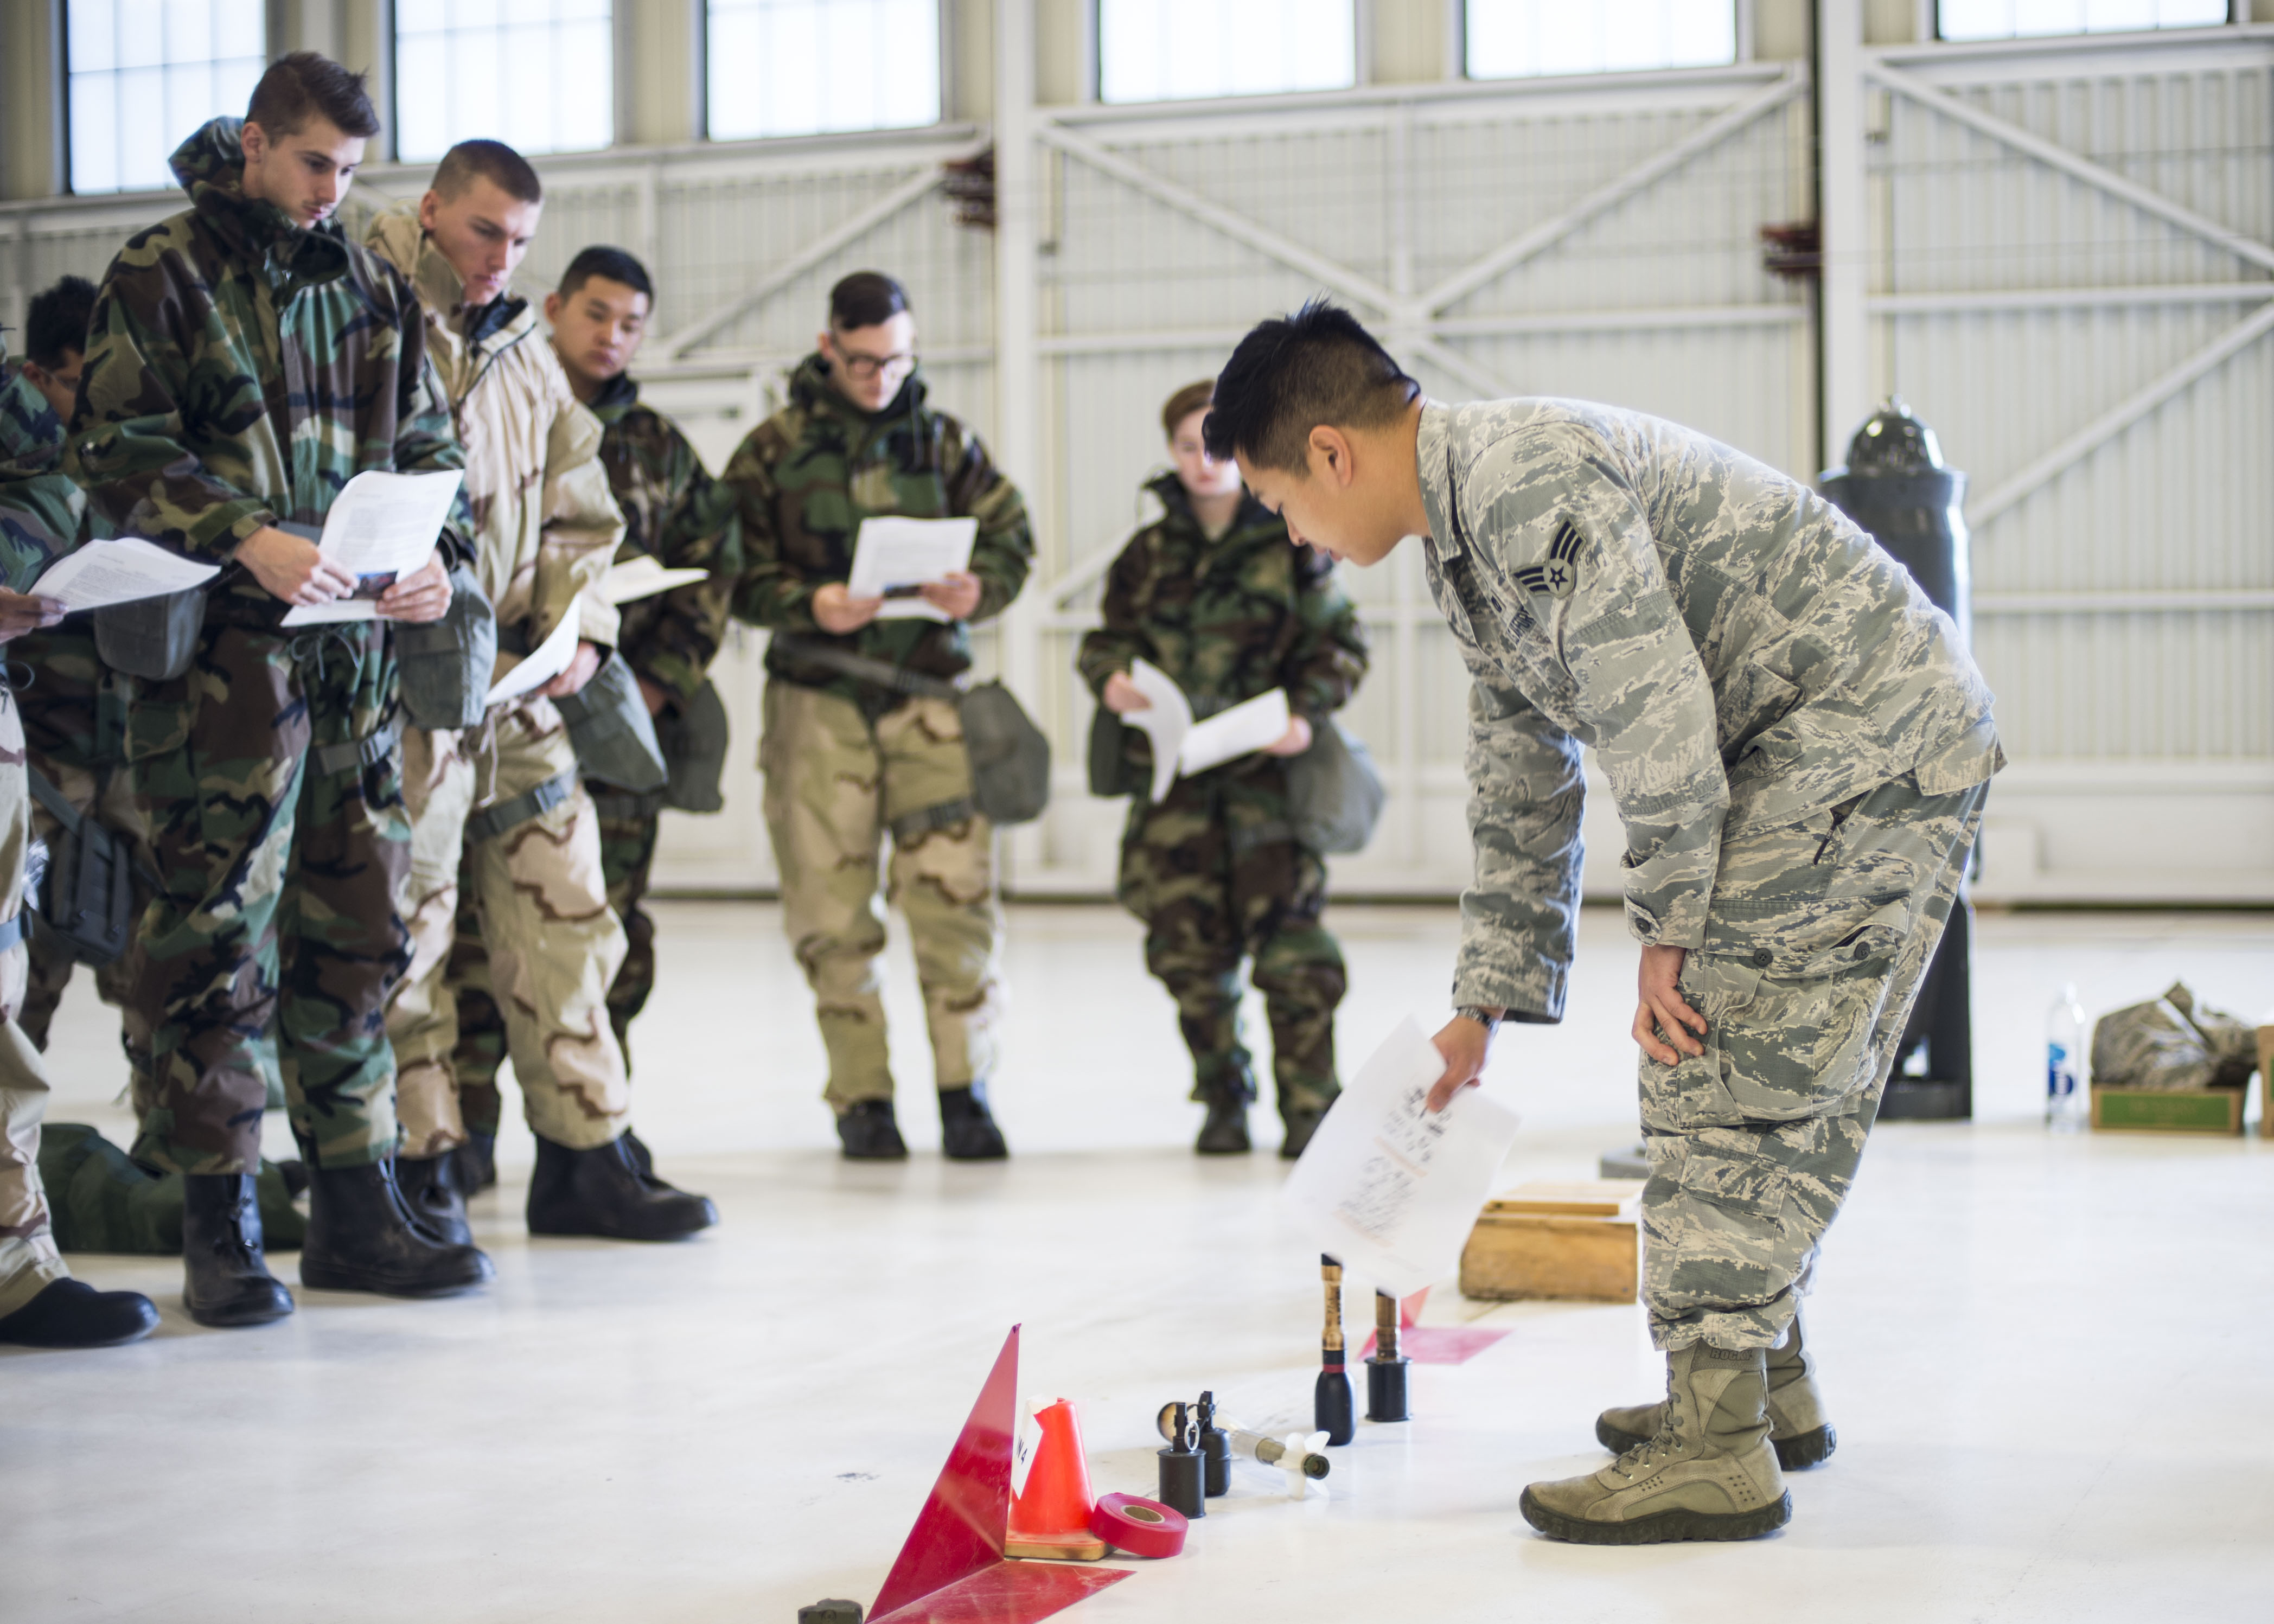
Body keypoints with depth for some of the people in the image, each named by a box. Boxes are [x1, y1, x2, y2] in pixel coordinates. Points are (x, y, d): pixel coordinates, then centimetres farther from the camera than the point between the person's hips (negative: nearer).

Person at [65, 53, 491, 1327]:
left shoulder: (373, 289, 16)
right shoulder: (163, 277, 0)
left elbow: (427, 446, 18)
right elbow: (117, 450, -7)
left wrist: (438, 559, -2)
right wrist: (248, 539, -21)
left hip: (359, 649, 6)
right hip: (221, 649, -5)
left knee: (359, 931, 8)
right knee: (218, 933, -3)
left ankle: (356, 1202, 16)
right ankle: (219, 1224, 4)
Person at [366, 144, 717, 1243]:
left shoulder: (527, 360, 18)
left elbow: (579, 520, 22)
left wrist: (577, 622, 6)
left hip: (517, 683, 7)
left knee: (563, 907, 6)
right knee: (404, 921, -1)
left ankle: (586, 1156, 13)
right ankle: (421, 1163, 8)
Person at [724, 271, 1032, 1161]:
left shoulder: (946, 441, 11)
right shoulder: (773, 449, 5)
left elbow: (1010, 537, 9)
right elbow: (739, 571, 2)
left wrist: (978, 586, -13)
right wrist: (809, 605, -17)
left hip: (928, 688, 1)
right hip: (816, 696, 0)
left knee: (957, 895, -8)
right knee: (832, 911, 1)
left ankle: (965, 1089, 2)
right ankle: (862, 1100, 12)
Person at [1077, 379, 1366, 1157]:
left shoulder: (1292, 543, 2)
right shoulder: (1149, 553, 10)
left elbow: (1340, 643, 4)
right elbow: (1110, 638, 15)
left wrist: (1307, 711, -12)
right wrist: (1109, 677, -7)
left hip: (1269, 767, -3)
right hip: (1174, 776, 3)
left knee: (1290, 935, -7)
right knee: (1188, 947, 3)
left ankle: (1310, 1105, 2)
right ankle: (1223, 1102, 18)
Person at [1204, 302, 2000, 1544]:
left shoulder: (1528, 476, -19)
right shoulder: (1465, 542, 15)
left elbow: (1657, 713, -24)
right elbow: (1522, 792, 23)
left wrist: (1666, 928, -15)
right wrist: (1485, 1005, 25)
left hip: (1867, 732, -10)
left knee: (1723, 1069, -11)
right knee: (1787, 1071, 17)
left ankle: (1715, 1451, -8)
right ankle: (1767, 1378, 30)